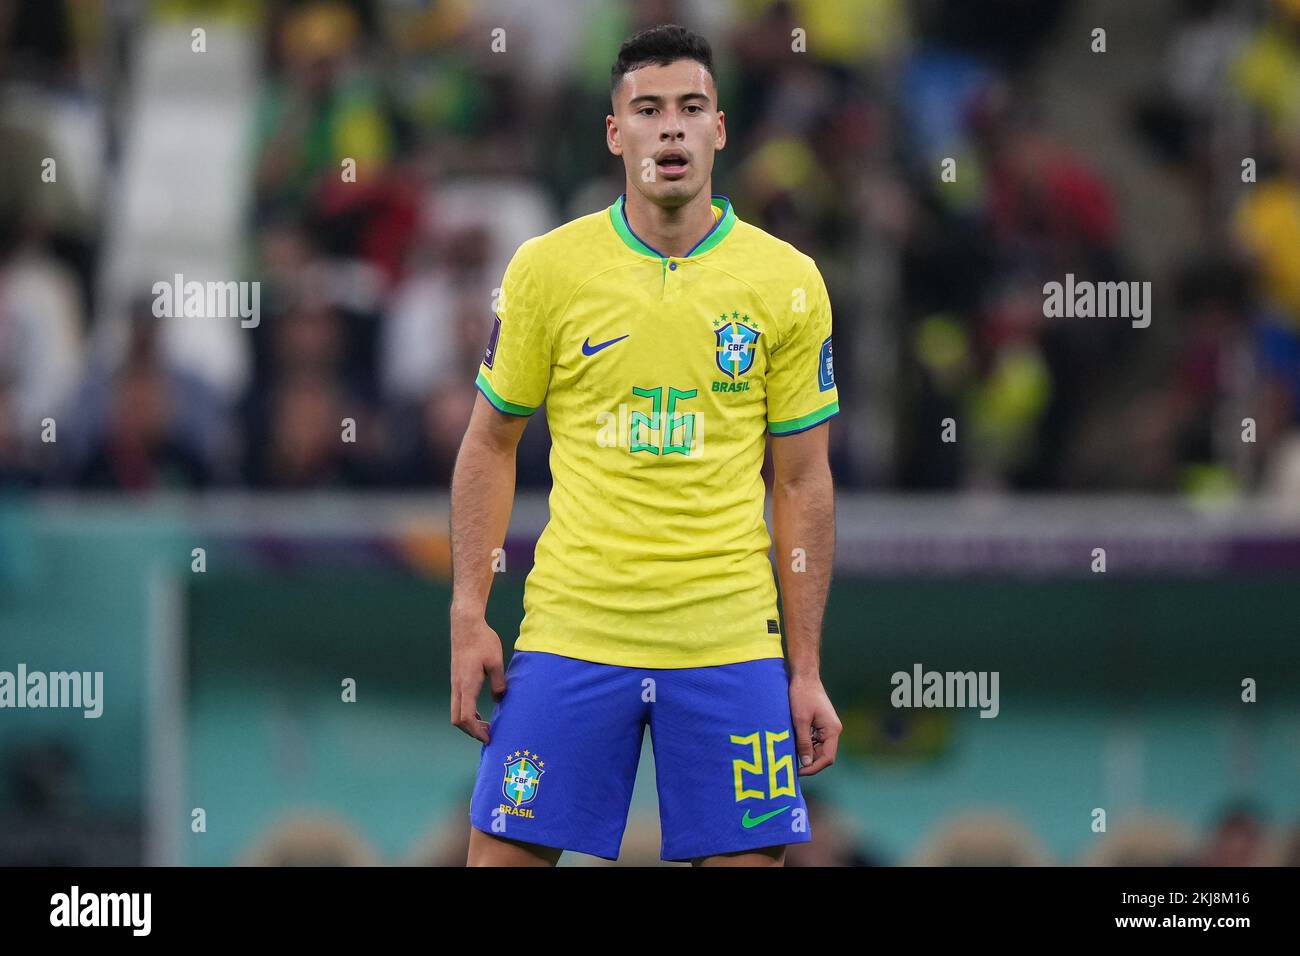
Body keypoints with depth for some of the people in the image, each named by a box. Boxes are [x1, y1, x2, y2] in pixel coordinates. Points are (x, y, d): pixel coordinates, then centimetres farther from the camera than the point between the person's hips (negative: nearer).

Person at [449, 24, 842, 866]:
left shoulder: (787, 281, 2)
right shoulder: (546, 268, 2)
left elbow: (802, 482, 6)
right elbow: (491, 443, 9)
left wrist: (807, 670, 2)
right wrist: (469, 616, 1)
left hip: (730, 641, 0)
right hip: (570, 632, 0)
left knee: (750, 857, -1)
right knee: (506, 854, -3)